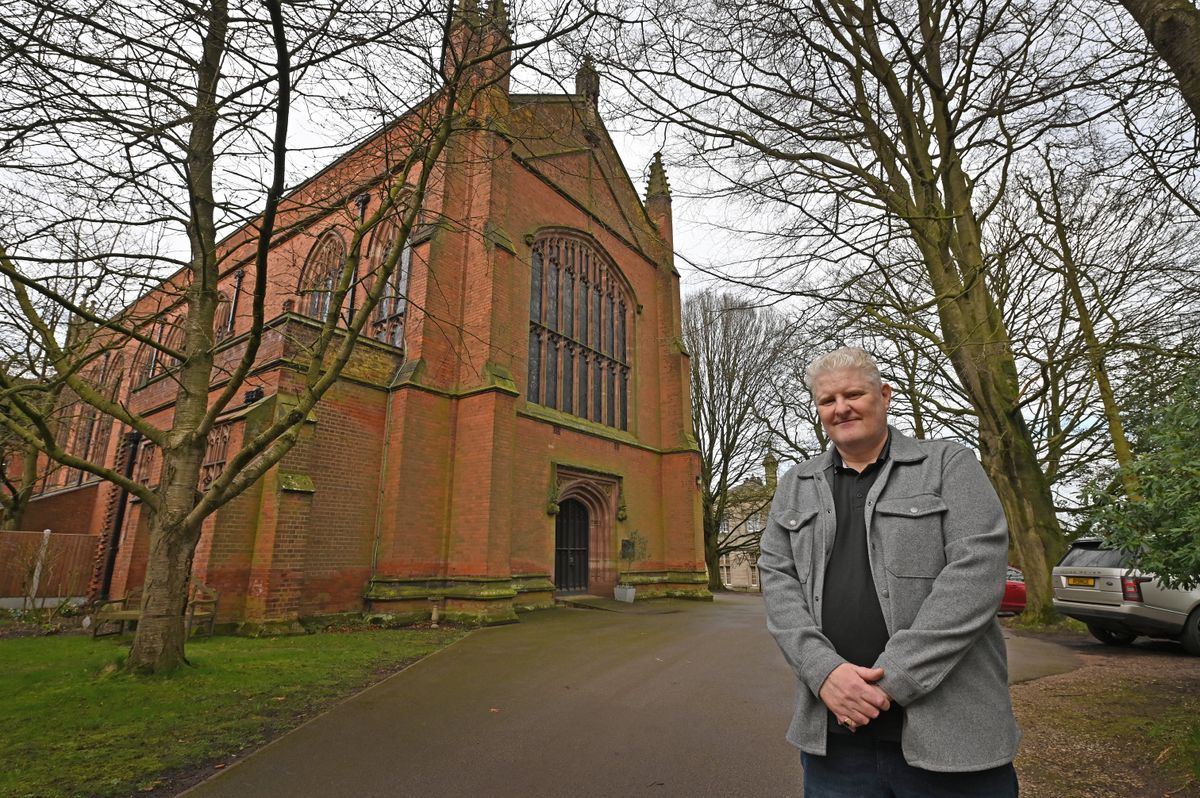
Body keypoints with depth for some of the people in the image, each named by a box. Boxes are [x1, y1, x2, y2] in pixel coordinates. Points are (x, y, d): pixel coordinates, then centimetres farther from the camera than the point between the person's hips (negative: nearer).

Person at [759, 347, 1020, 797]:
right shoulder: (795, 487, 9)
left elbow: (977, 572, -12)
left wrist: (891, 679, -17)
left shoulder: (950, 466, 0)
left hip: (947, 731, -2)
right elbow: (777, 580, 2)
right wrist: (824, 670, -14)